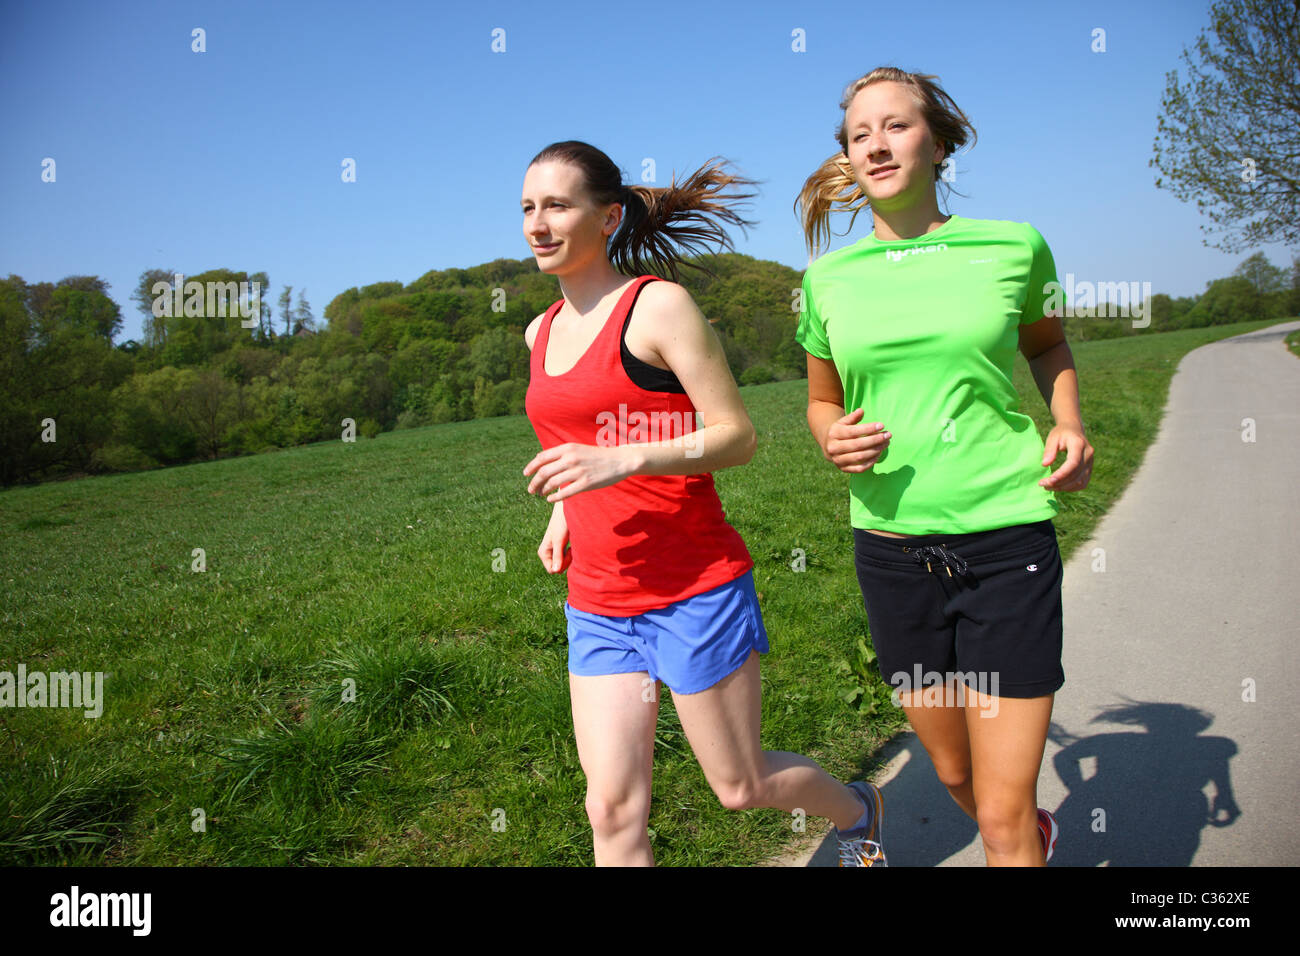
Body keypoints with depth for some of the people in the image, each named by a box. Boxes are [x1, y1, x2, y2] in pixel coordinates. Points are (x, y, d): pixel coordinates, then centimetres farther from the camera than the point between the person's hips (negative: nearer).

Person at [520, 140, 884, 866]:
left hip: (694, 590, -6)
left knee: (742, 786, 12)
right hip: (597, 600, 6)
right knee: (613, 808, 4)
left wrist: (622, 461, -26)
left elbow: (738, 436, -13)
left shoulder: (659, 306, -11)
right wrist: (564, 509, 11)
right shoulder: (542, 333, 10)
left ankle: (859, 812, 44)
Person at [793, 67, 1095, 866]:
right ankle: (1037, 829, 51)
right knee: (953, 771, 20)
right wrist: (834, 439, -8)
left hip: (1006, 536, -2)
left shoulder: (1014, 247, -1)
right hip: (893, 543, 3)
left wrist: (1070, 423, -1)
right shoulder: (828, 277, 2)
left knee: (1002, 812, -2)